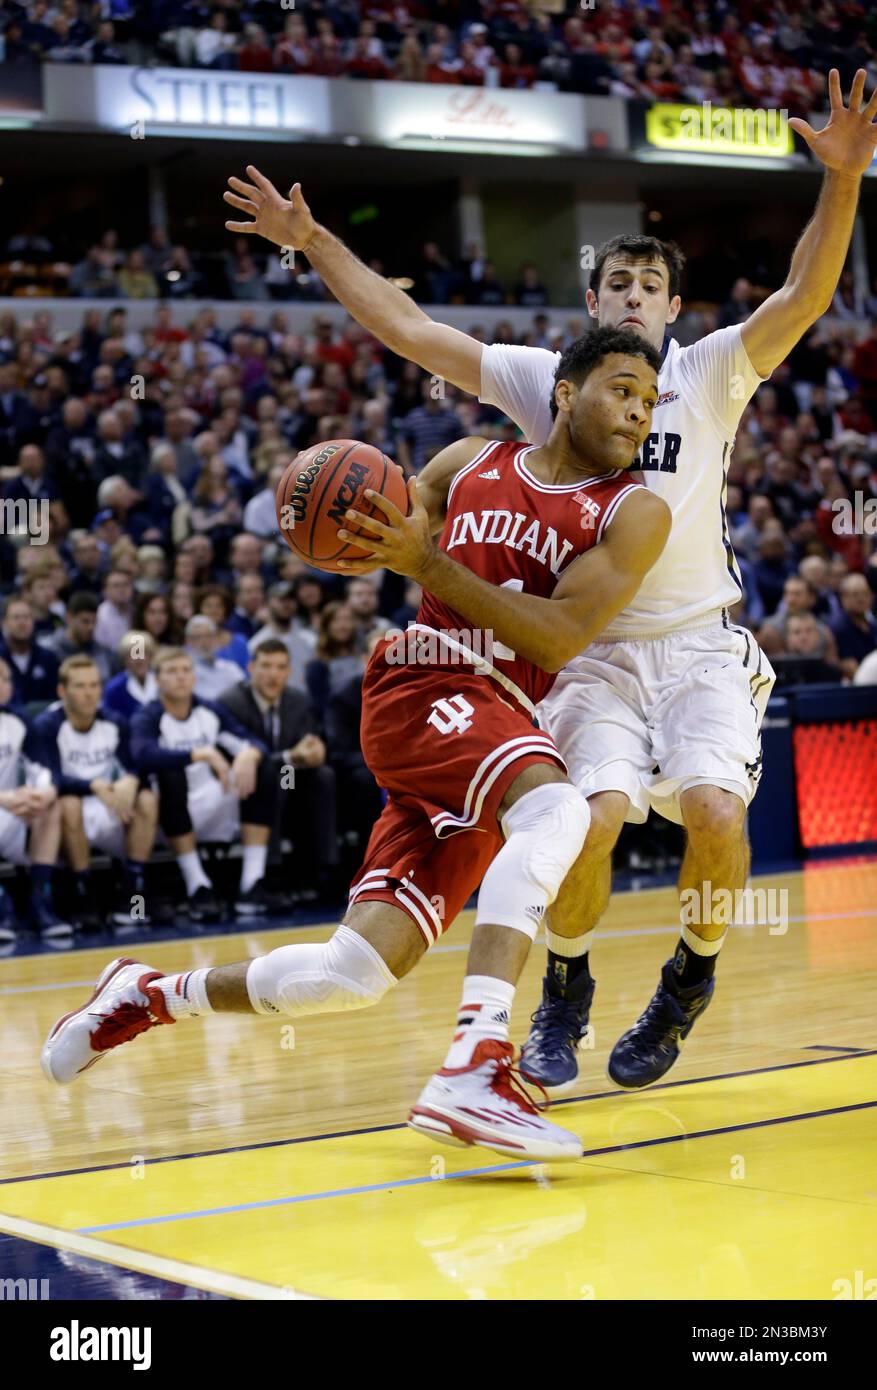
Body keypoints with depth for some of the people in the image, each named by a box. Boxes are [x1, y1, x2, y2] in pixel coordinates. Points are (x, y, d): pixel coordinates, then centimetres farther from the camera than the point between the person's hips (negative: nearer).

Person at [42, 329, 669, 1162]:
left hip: (503, 731, 2)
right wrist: (355, 532, -7)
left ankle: (145, 996, 21)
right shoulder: (467, 464, 10)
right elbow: (382, 540, 20)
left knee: (352, 977, -5)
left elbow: (560, 637, -9)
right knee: (556, 807, -35)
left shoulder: (634, 514, 4)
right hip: (424, 690, -2)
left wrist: (425, 561, -18)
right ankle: (475, 1068, -46)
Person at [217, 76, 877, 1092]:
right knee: (591, 820, -21)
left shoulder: (711, 373, 1)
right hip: (595, 655, 1)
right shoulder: (542, 381, 5)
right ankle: (565, 993, 7)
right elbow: (408, 331, 2)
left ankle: (690, 978, 7)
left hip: (700, 650, 0)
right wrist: (311, 240, -4)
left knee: (715, 812, -23)